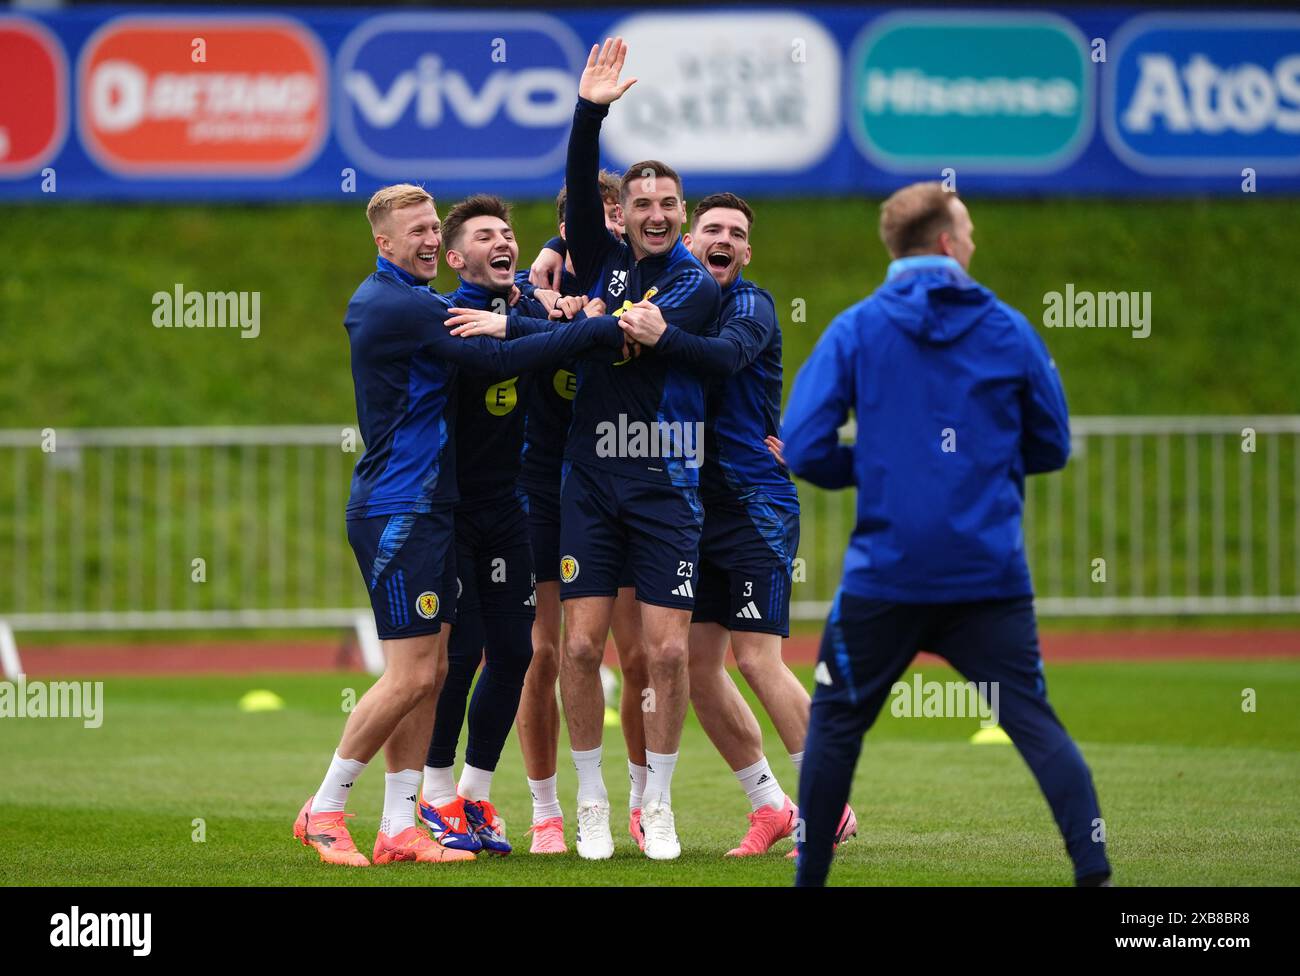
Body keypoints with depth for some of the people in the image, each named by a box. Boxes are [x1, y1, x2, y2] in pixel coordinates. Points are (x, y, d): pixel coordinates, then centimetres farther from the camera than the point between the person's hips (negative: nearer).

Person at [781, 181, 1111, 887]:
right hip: (990, 572, 1)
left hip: (886, 574, 0)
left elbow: (804, 450, -6)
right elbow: (1051, 447, 11)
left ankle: (809, 876, 17)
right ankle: (1094, 872, -11)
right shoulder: (1008, 330, 3)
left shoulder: (855, 331, 0)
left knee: (835, 723, 15)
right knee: (1035, 724, 1)